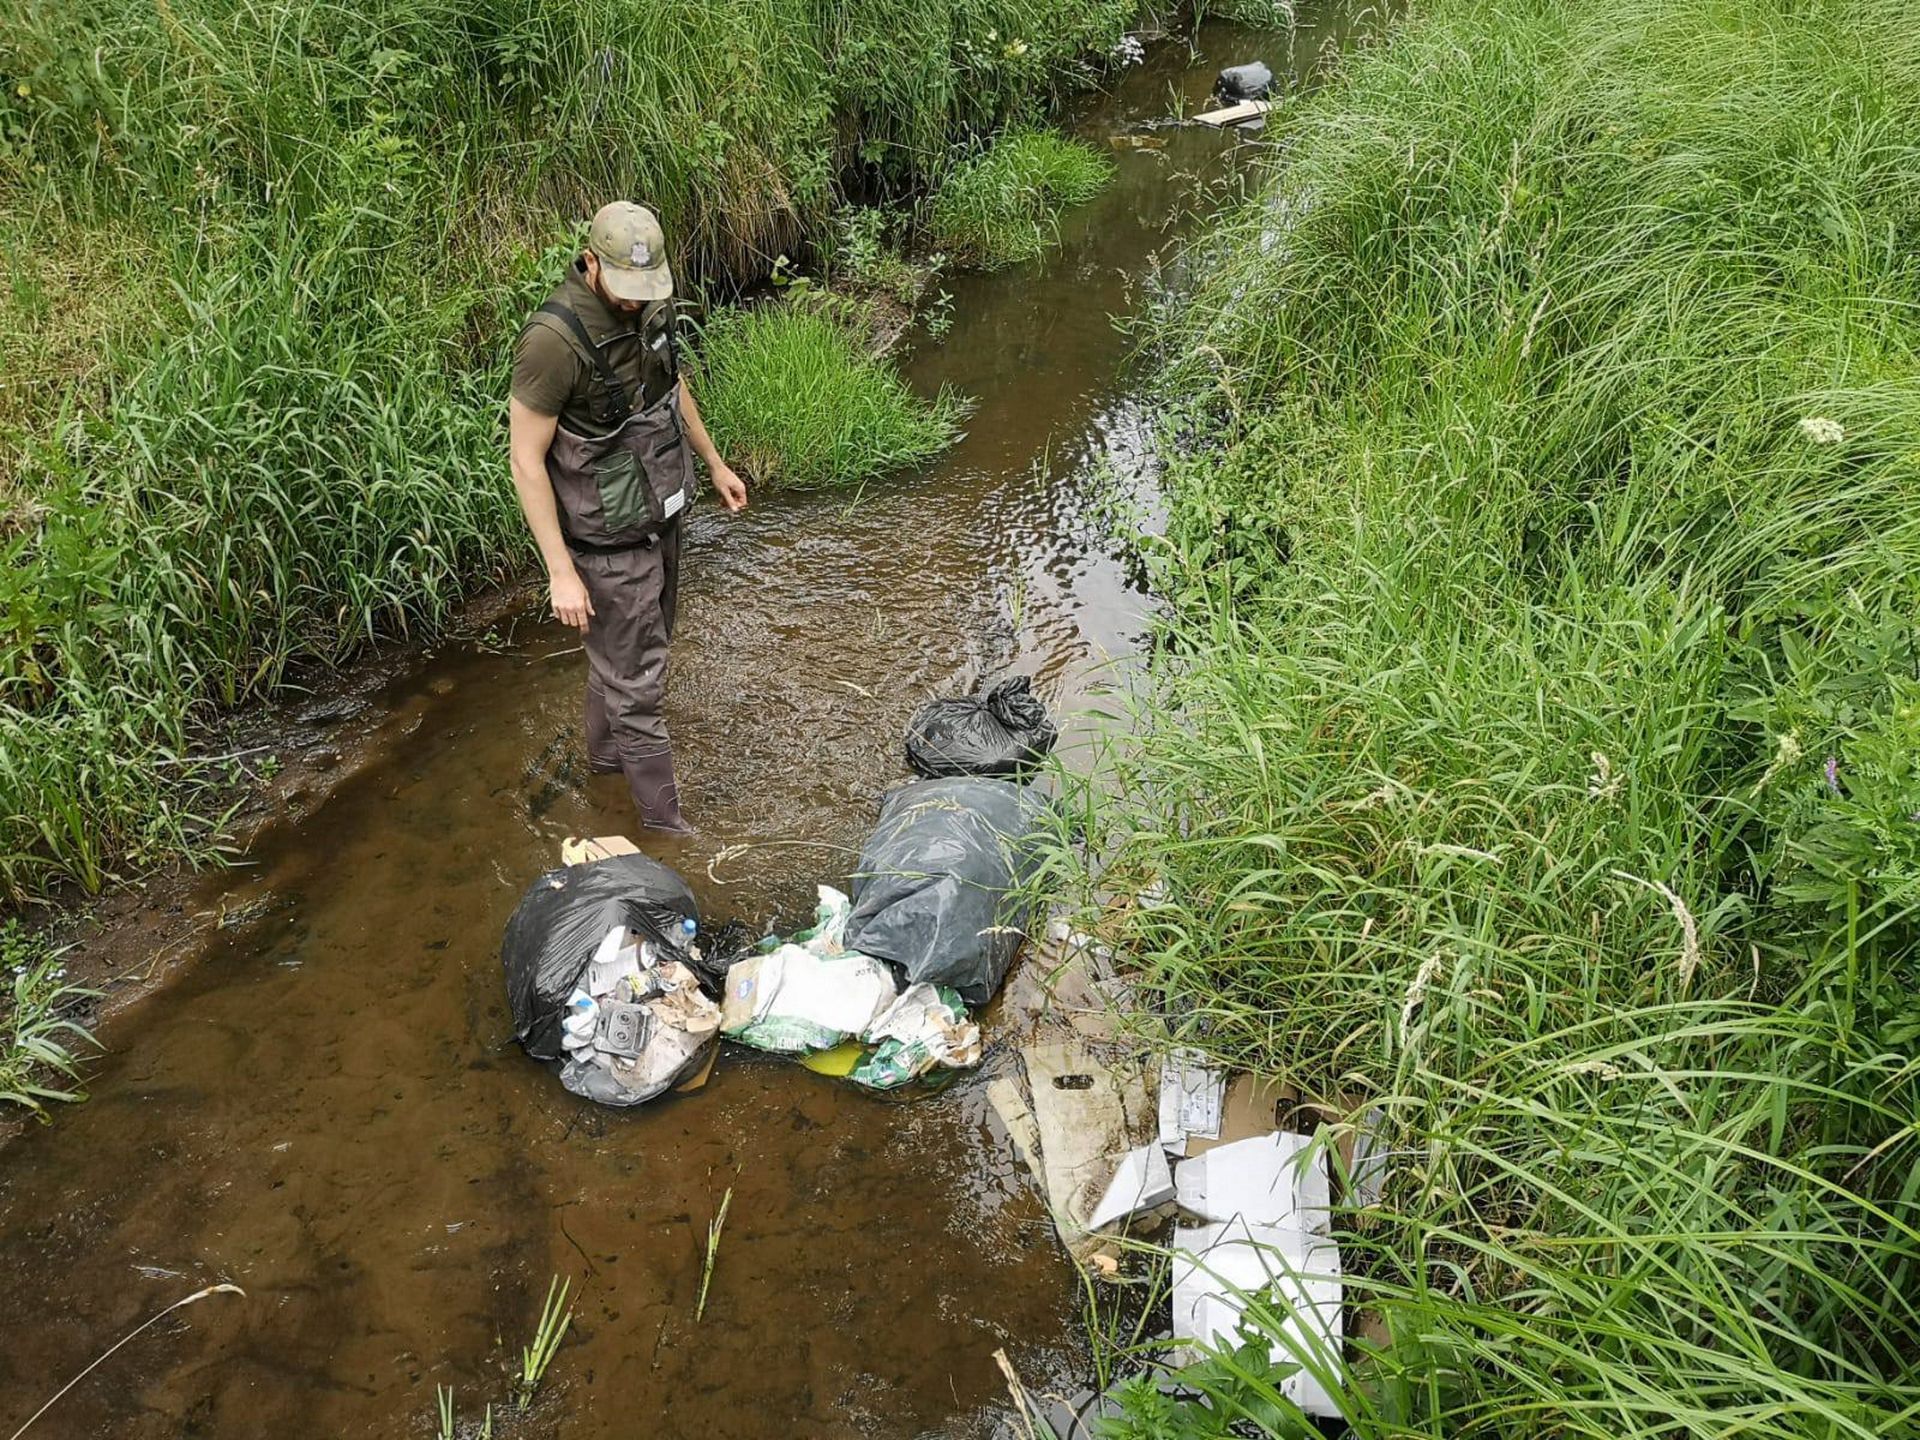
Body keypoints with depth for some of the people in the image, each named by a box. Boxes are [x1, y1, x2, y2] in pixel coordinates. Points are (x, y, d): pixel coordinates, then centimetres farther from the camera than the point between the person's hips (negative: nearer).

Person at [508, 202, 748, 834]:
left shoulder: (648, 306, -4)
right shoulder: (554, 341, -27)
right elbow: (526, 460, -22)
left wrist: (714, 463, 24)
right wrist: (561, 571, -22)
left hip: (660, 516, 8)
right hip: (608, 543, -8)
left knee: (630, 651, 25)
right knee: (636, 683, 2)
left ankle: (605, 751, 48)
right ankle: (664, 822, 15)